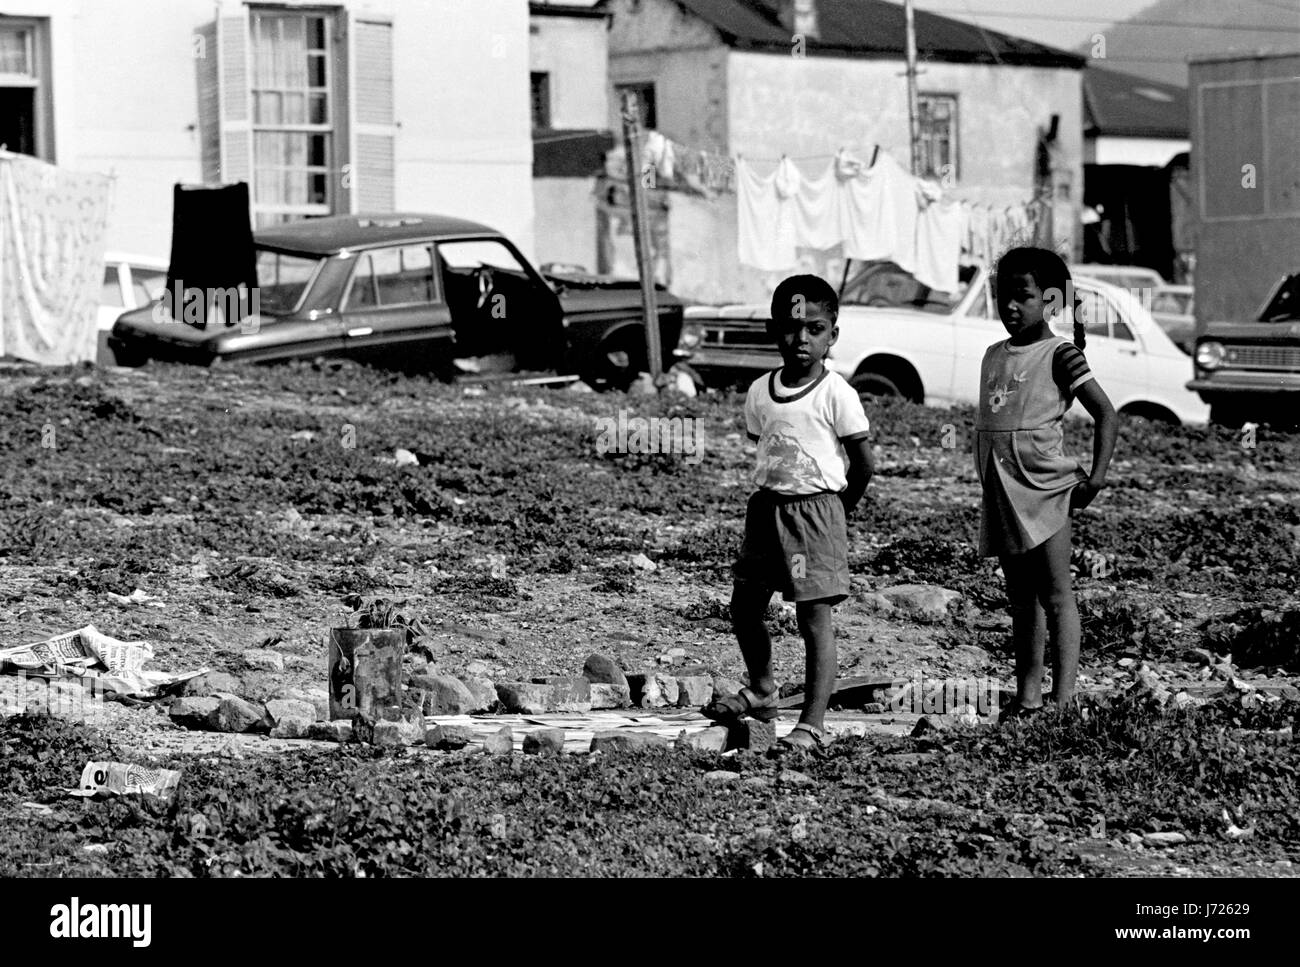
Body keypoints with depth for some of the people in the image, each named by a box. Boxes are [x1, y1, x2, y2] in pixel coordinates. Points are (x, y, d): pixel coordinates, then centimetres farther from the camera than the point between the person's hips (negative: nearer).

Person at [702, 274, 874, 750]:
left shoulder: (836, 394, -11)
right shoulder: (760, 392, 5)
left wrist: (838, 509, 4)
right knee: (744, 608, 14)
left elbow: (863, 460, -5)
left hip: (816, 510, -6)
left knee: (814, 619, -6)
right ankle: (761, 691, 39)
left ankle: (813, 725, -5)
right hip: (766, 506, 6)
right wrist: (776, 492, 10)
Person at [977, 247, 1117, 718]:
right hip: (1000, 494, 7)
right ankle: (1027, 696, 11)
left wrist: (1096, 476, -14)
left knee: (1056, 596, -6)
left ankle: (1063, 697, -9)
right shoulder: (994, 356, 14)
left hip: (1043, 488, -7)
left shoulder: (1059, 355, -6)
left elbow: (1105, 414, -7)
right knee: (1021, 600, 9)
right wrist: (987, 479, 13)